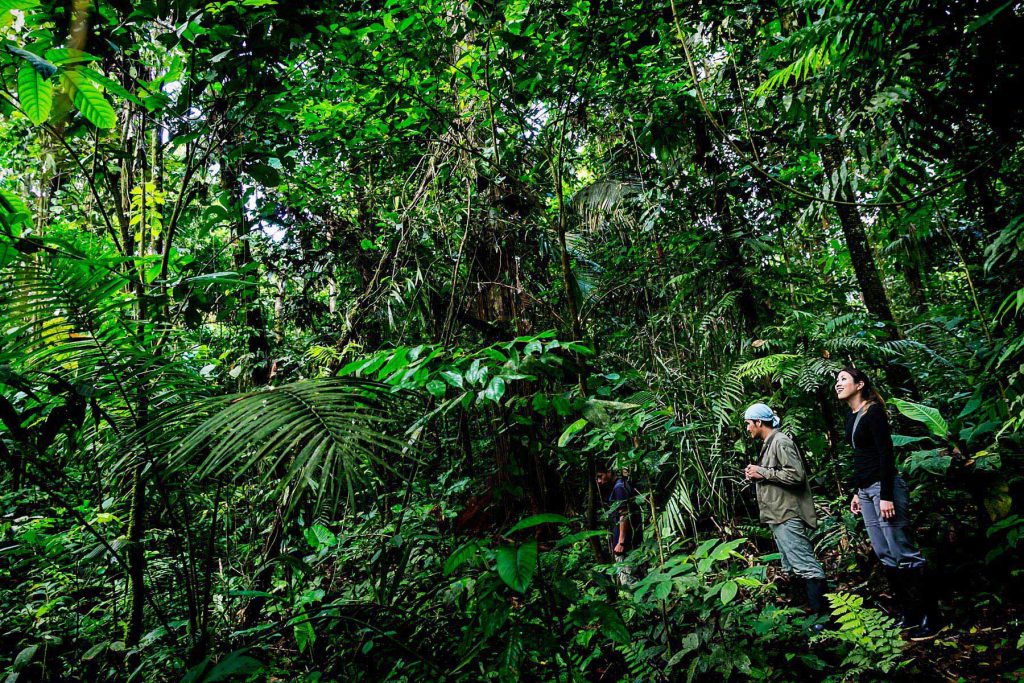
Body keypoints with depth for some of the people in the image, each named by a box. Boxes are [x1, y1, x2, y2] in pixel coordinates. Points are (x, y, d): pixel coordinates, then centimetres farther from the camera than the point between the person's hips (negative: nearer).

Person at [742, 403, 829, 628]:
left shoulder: (781, 442, -12)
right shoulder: (769, 444, 19)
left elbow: (796, 474, -21)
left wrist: (763, 472, -15)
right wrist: (756, 474, 9)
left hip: (787, 515, -11)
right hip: (778, 516, 11)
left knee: (805, 567, -10)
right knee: (792, 570, 14)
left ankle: (824, 615, -8)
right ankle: (812, 610, 20)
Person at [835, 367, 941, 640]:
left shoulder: (873, 412, -10)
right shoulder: (851, 417, 15)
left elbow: (886, 453, -16)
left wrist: (886, 495, -20)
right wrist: (857, 492, 21)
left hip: (884, 486, -9)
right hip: (866, 490, 9)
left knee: (903, 553, -7)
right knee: (885, 555, 9)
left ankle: (928, 617, 2)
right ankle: (909, 614, 17)